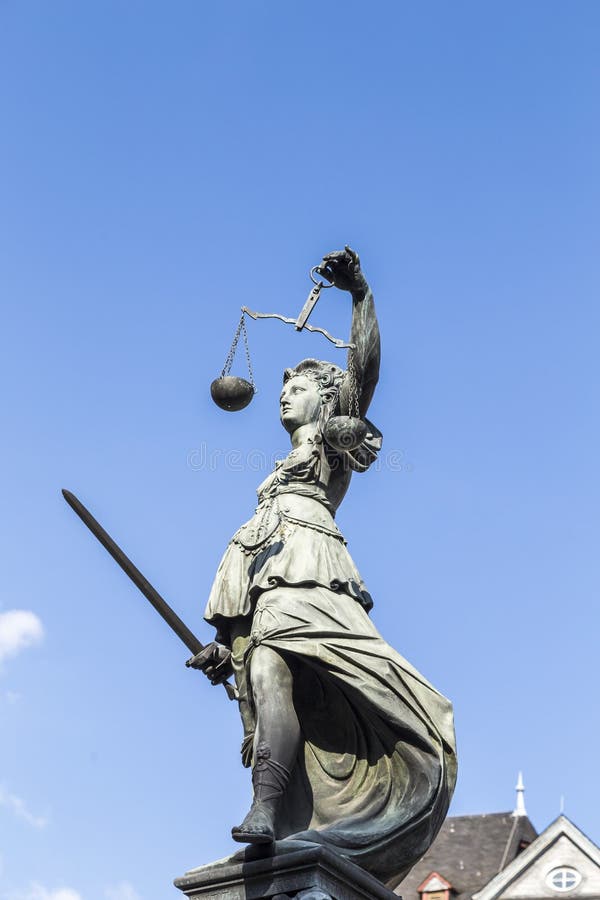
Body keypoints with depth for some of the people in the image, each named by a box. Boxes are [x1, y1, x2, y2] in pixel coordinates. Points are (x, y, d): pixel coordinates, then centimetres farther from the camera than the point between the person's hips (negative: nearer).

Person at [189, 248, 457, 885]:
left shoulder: (333, 436, 20)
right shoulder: (280, 472, 36)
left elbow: (363, 367, 2)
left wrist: (360, 293, -7)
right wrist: (223, 642, 24)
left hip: (303, 574, -7)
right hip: (262, 583, 7)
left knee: (270, 669, -32)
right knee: (264, 680, -13)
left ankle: (265, 815, -47)